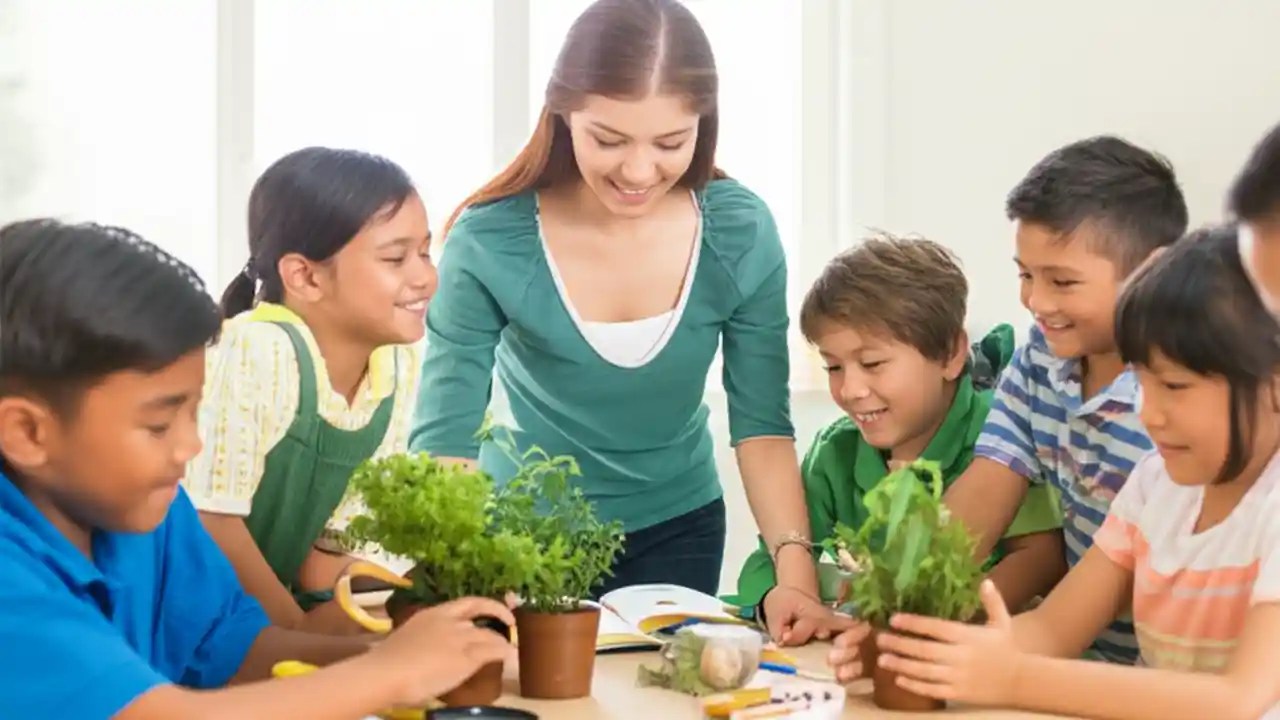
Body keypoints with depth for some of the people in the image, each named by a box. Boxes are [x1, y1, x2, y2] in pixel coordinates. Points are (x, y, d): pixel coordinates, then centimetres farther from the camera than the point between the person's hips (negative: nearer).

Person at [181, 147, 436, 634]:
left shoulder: (398, 365, -4)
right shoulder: (253, 352, -24)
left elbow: (340, 525, 5)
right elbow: (211, 522, -23)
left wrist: (328, 618, -8)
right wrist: (299, 630, -14)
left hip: (266, 618, 7)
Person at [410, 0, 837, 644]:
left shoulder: (740, 232, -16)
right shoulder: (489, 243, -24)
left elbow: (761, 424, -11)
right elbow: (445, 438, -24)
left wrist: (795, 572, -24)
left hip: (677, 529, 2)